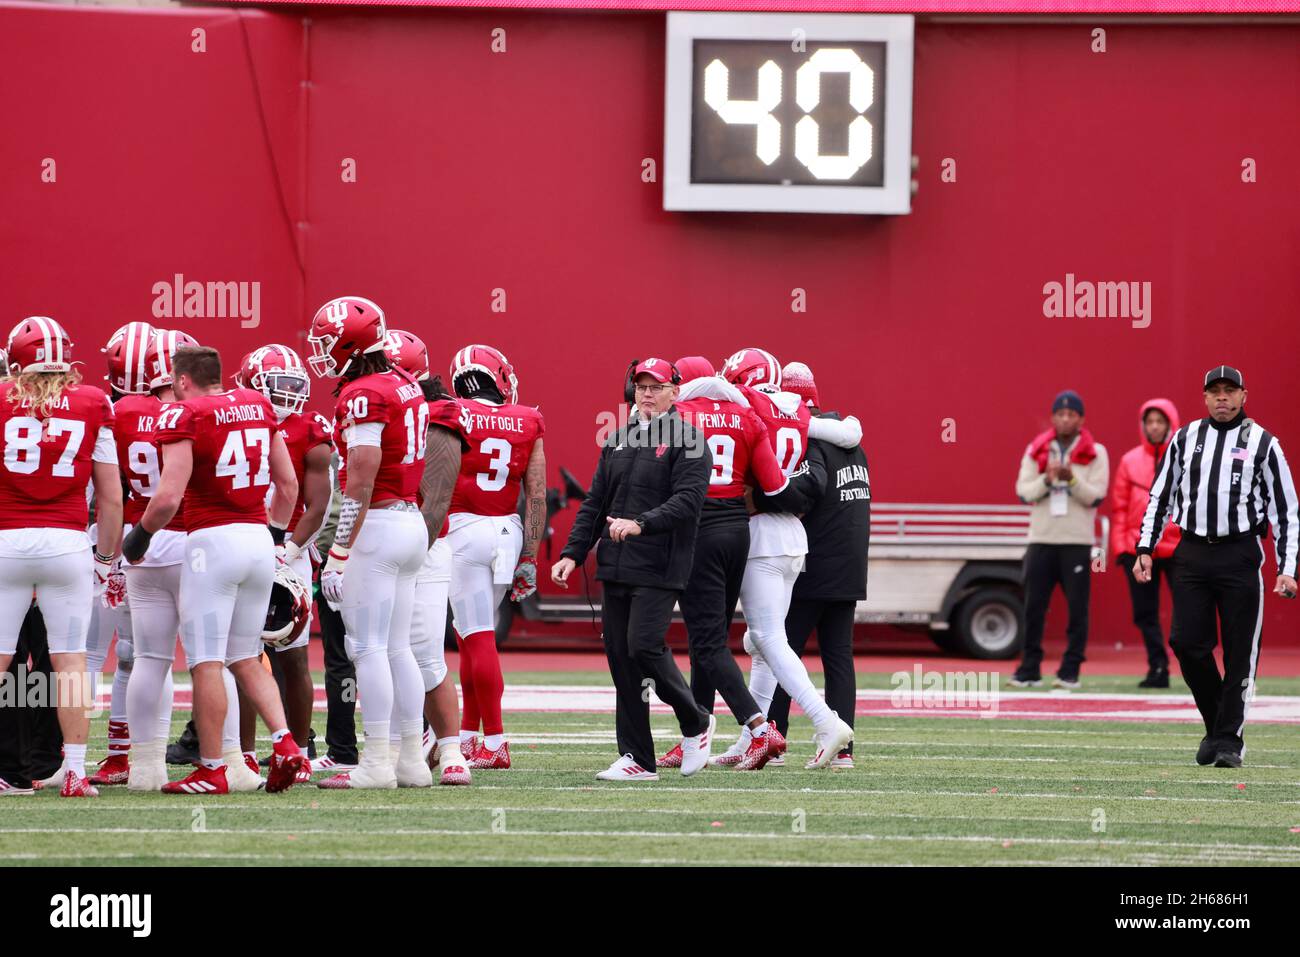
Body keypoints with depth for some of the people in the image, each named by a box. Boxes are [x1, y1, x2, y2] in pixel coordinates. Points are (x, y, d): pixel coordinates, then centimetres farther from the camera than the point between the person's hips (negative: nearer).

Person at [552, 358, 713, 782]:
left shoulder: (688, 442, -3)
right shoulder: (618, 441, 18)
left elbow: (686, 501, -16)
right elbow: (594, 504, 19)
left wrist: (641, 524, -28)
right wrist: (573, 553, 10)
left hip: (658, 570, -7)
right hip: (615, 569, 7)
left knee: (644, 647, -16)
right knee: (620, 656, 3)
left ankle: (695, 723, 8)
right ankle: (636, 758, 7)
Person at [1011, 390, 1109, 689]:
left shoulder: (1095, 453, 4)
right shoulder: (1036, 450, 10)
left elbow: (1096, 496, -5)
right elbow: (1024, 492, 3)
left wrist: (1071, 479, -21)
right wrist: (1047, 480, -15)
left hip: (1077, 541, -2)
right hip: (1041, 540, 2)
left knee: (1077, 608, -3)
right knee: (1033, 607, 0)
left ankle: (1070, 671, 2)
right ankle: (1029, 670, 6)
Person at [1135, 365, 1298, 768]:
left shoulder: (1263, 443, 2)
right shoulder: (1185, 438, 11)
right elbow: (1160, 496, 16)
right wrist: (1145, 549, 7)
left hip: (1240, 557, -3)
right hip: (1191, 554, 3)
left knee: (1239, 651, -3)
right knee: (1188, 643, -3)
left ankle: (1229, 739, 3)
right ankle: (1215, 724, 15)